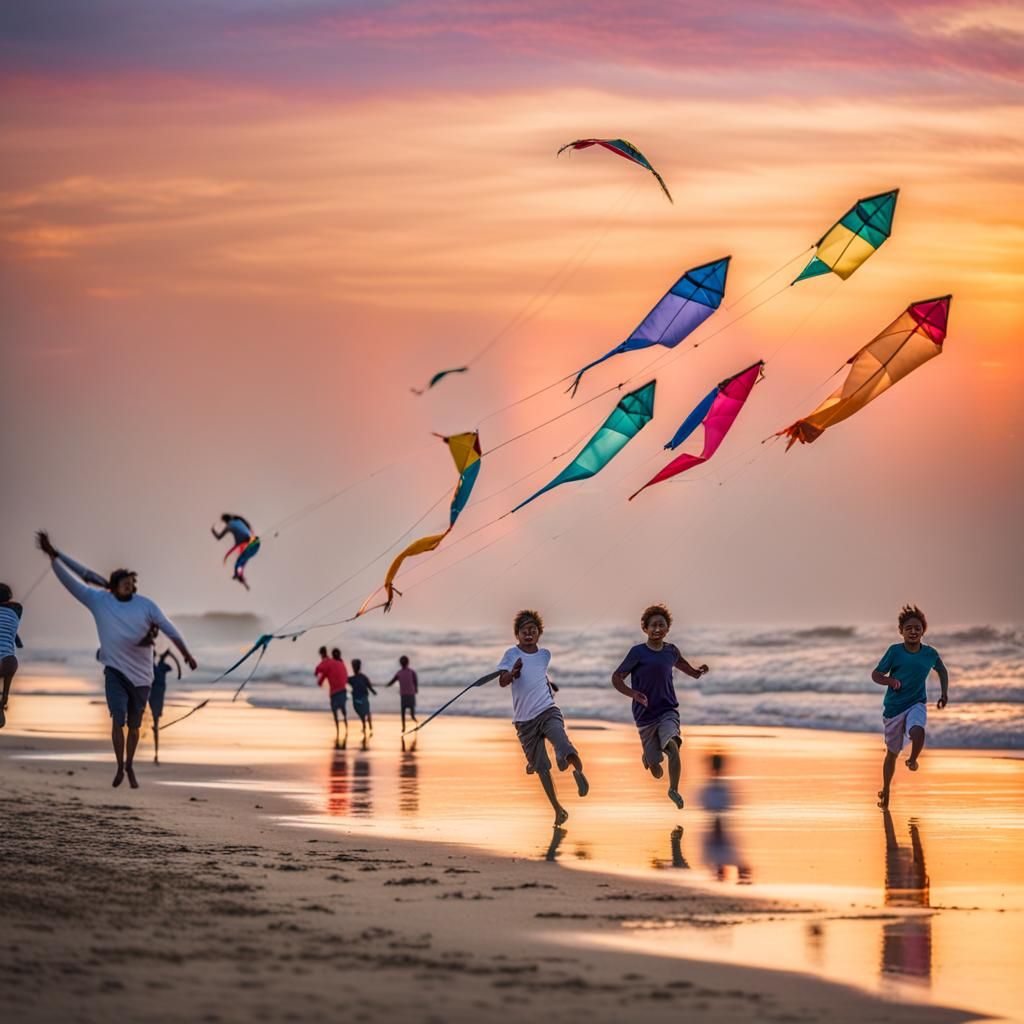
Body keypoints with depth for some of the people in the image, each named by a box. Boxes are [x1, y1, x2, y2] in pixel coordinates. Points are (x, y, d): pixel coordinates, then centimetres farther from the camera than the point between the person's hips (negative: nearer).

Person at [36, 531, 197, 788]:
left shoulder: (145, 605, -3)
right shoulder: (99, 600, -4)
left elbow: (169, 628, 1)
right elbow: (69, 580, -6)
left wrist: (185, 652, -3)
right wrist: (52, 555, -13)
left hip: (141, 674, 1)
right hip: (115, 670, -1)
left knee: (134, 723, 9)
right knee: (118, 718, -14)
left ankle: (129, 767, 23)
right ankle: (120, 767, -6)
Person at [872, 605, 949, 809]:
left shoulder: (930, 653, -3)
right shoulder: (895, 651, -10)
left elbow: (942, 670, 18)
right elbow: (875, 674, -6)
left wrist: (944, 693, 9)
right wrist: (890, 680, -26)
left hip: (916, 704, 0)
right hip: (893, 706, 0)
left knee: (917, 731, -34)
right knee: (892, 753, 10)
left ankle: (913, 760, -2)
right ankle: (885, 792, 30)